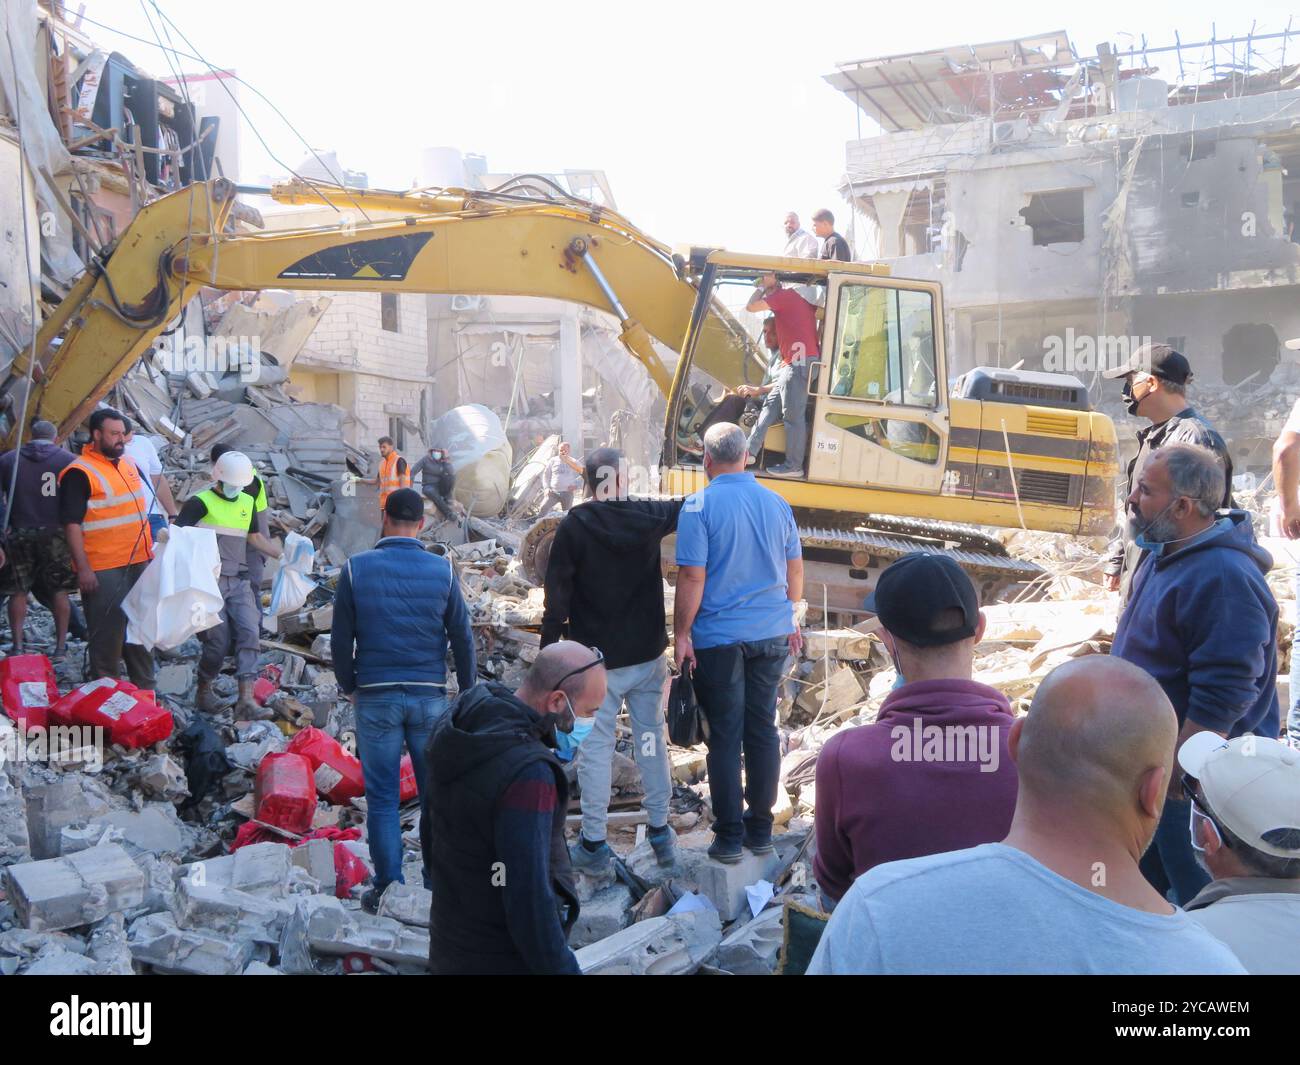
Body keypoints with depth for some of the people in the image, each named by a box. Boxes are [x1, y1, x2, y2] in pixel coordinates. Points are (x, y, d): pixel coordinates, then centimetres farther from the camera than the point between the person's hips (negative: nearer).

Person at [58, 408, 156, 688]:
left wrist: (150, 549, 20)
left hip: (138, 563, 8)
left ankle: (145, 688, 28)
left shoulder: (129, 464, 12)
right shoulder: (79, 473, -12)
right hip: (102, 570, -8)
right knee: (107, 633, -3)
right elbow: (71, 523, -16)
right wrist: (83, 568, -20)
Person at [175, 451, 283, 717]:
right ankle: (204, 691, 21)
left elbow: (255, 537, 28)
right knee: (218, 641, -5)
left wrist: (283, 556, 27)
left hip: (239, 582, 6)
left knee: (249, 633, -8)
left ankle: (246, 700, -11)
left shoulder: (247, 503, 16)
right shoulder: (200, 502, -4)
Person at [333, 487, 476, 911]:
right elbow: (462, 638, 3)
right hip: (430, 697, 1)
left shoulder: (356, 568, -3)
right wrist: (468, 692, 14)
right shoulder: (442, 570, -1)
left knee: (382, 799, 7)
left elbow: (340, 639, 1)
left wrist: (348, 687, 17)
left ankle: (387, 890, 10)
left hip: (376, 698, -1)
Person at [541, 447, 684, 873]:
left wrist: (549, 650, -1)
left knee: (595, 747, 4)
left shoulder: (573, 527, -10)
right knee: (652, 741, 12)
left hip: (595, 660, -2)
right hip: (647, 654, 3)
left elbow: (557, 596, -9)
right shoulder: (648, 517, -5)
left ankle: (594, 844, 9)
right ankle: (660, 832, 22)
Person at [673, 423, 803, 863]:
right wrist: (790, 619, 23)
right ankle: (761, 829, 21)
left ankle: (730, 836, 10)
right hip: (772, 634, 4)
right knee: (763, 730, 12)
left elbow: (692, 578, -15)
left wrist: (681, 634, -7)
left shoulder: (699, 506, -11)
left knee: (725, 736, 4)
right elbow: (795, 570, 11)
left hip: (719, 639, -4)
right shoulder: (777, 504, 4)